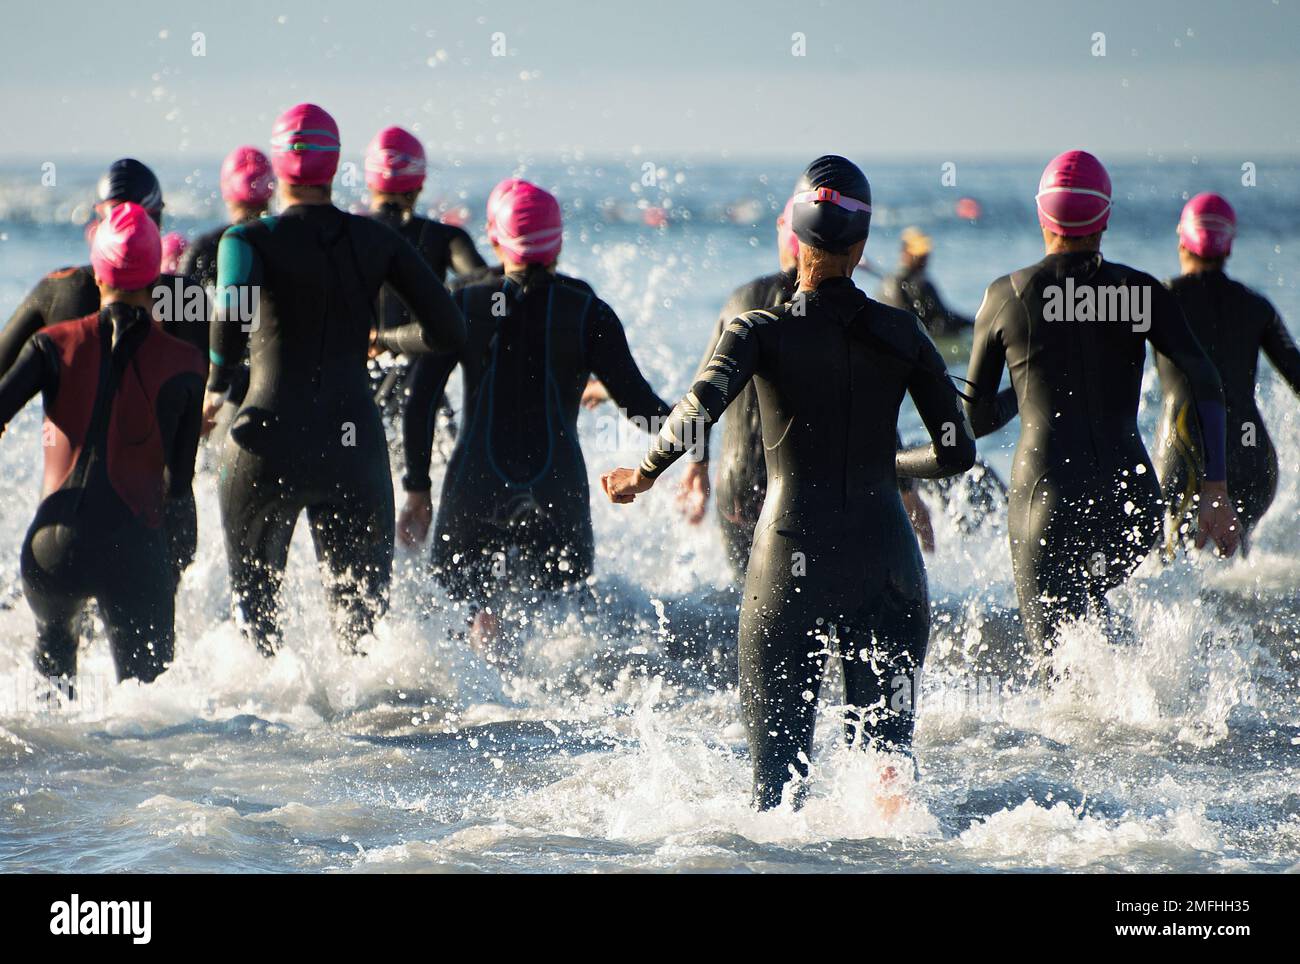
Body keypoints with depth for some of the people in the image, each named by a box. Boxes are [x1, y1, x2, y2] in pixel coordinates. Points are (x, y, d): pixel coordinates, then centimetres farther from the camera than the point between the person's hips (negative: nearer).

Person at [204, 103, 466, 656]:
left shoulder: (250, 240, -3)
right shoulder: (378, 241, 5)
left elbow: (232, 313, -23)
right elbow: (448, 331, 1)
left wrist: (216, 388, -5)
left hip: (269, 447, -2)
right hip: (356, 446, 2)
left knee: (256, 607, 17)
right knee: (363, 618, 8)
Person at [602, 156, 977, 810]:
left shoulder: (761, 332, -1)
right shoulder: (901, 333, 5)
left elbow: (703, 402, -20)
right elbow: (957, 452, 5)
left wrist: (645, 473, -6)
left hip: (789, 561, -1)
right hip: (886, 562, 1)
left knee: (779, 758, 7)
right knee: (884, 744, 4)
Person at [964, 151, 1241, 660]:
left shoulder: (1005, 296, 4)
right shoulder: (1140, 292, 5)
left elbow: (975, 419, 11)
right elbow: (1204, 381, -8)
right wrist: (1215, 488, -7)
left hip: (1046, 498, -2)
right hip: (1132, 498, 2)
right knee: (1091, 599, 33)